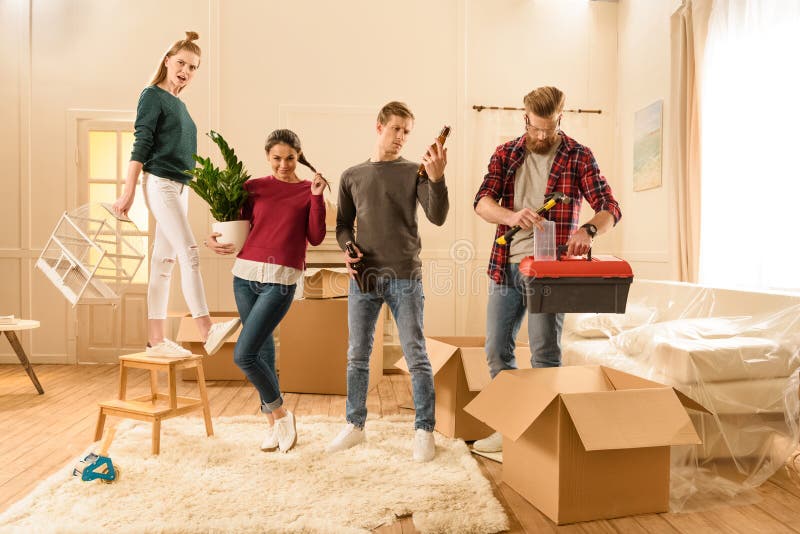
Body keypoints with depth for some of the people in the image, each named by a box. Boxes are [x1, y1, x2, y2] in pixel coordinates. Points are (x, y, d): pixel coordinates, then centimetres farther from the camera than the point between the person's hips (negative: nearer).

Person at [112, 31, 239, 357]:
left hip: (180, 188, 8)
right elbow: (141, 145, -9)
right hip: (159, 184, -8)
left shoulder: (179, 104, 20)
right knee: (189, 252, -19)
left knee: (163, 263, 5)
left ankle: (156, 340, 9)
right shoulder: (153, 96, -2)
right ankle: (207, 332, -23)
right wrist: (128, 193, -13)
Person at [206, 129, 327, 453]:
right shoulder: (253, 187, 10)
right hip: (245, 274, 4)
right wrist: (214, 240, -4)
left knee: (243, 355, -11)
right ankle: (274, 423, 29)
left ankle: (280, 413, 12)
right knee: (262, 349, 12)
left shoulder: (308, 191, 5)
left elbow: (316, 237, -3)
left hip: (280, 280, -4)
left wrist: (316, 197, -11)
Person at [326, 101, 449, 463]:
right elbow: (343, 224, 16)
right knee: (357, 356, 11)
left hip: (405, 277, -2)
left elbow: (437, 217, -9)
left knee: (416, 357, 0)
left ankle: (424, 431, 14)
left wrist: (437, 178, -24)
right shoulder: (352, 176, 11)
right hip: (364, 277, 3)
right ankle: (355, 426, 27)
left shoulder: (415, 172, 3)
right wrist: (347, 248, -5)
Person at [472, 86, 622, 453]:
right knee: (497, 351, 9)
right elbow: (482, 202, -4)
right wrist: (511, 215, -26)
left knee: (545, 355, 0)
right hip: (505, 267, 4)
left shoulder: (579, 157, 1)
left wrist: (589, 229, -28)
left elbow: (610, 208, -4)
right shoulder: (505, 154, 8)